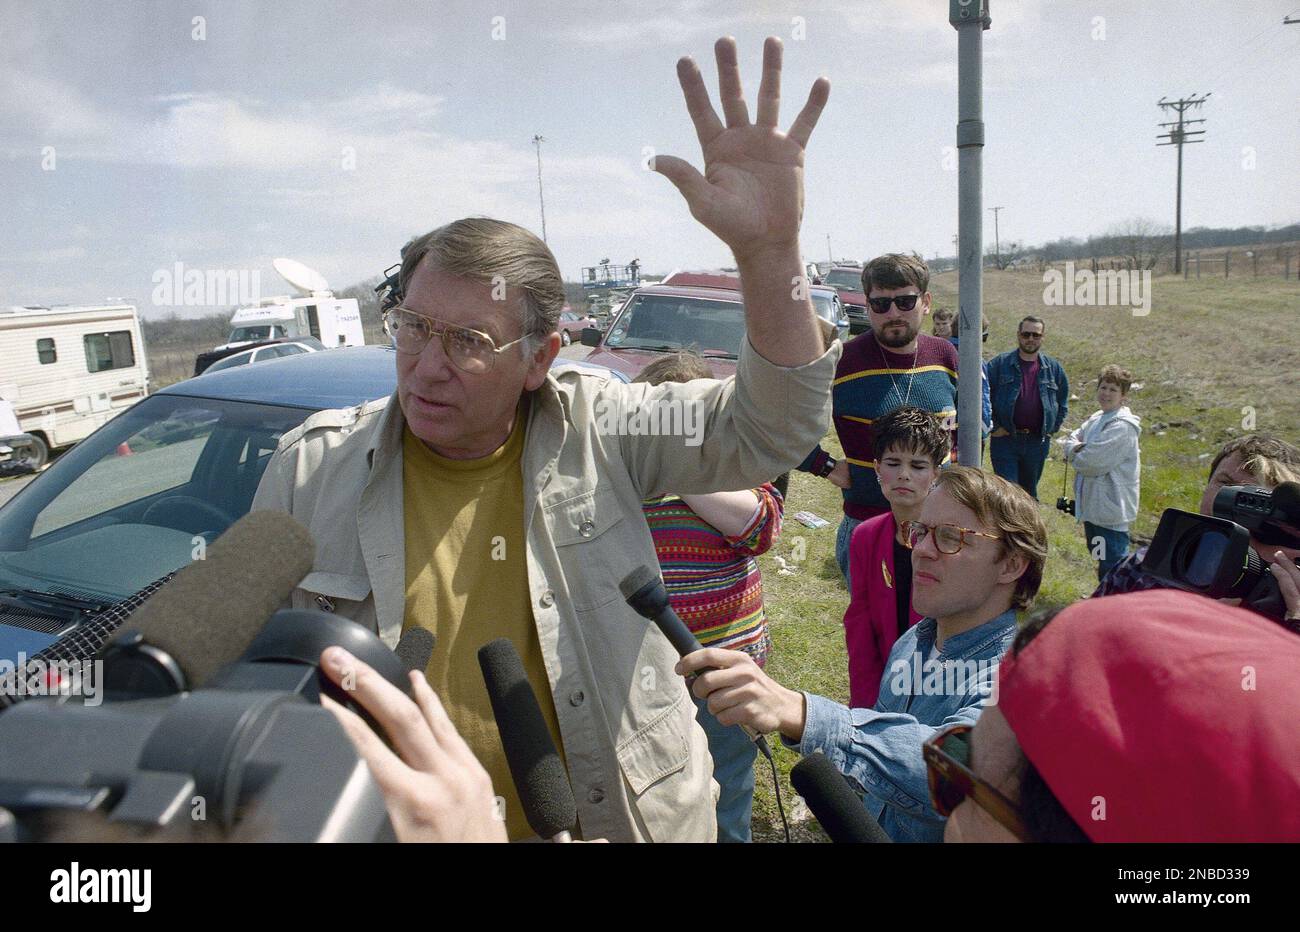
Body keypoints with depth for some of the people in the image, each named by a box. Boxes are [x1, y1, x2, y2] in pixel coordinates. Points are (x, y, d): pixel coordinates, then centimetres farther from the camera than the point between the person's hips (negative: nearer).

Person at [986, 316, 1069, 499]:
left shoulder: (1053, 368, 8)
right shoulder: (999, 364, -3)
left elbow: (1063, 403, 18)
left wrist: (1052, 429, 9)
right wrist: (993, 427, -6)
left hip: (1037, 442, 3)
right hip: (1005, 439, -3)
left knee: (1029, 491, 15)